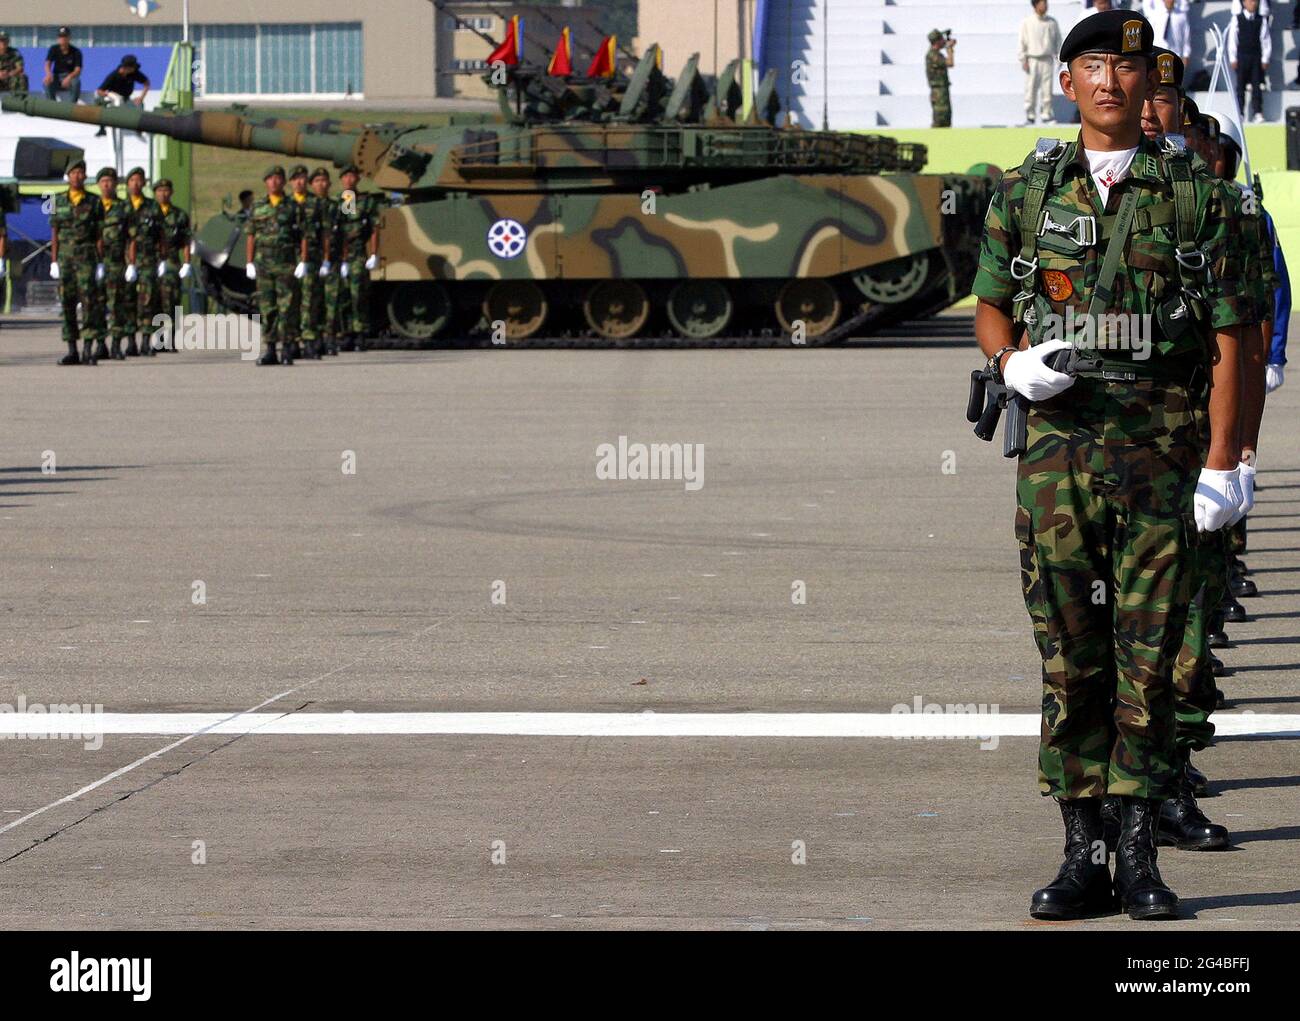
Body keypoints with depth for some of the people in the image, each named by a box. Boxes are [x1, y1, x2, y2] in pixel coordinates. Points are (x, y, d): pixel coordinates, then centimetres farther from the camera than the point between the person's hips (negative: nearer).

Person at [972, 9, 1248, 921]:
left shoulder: (1192, 195, 3)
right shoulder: (1025, 192, 9)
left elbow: (1228, 337, 2)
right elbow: (990, 309, 16)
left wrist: (1223, 461, -5)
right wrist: (1012, 364, -8)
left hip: (1163, 453, -2)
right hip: (1058, 446, 2)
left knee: (1150, 658, -2)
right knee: (1070, 659, 1)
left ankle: (1140, 857, 3)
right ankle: (1085, 856, 6)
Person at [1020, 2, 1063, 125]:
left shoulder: (1052, 22, 8)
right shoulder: (1027, 22, 1)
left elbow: (1057, 40, 13)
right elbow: (1022, 42, 1)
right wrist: (1023, 59, -5)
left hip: (1047, 60, 2)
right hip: (1032, 60, -2)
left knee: (1047, 88, -1)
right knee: (1031, 88, -1)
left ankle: (1046, 115, 4)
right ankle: (1030, 116, 6)